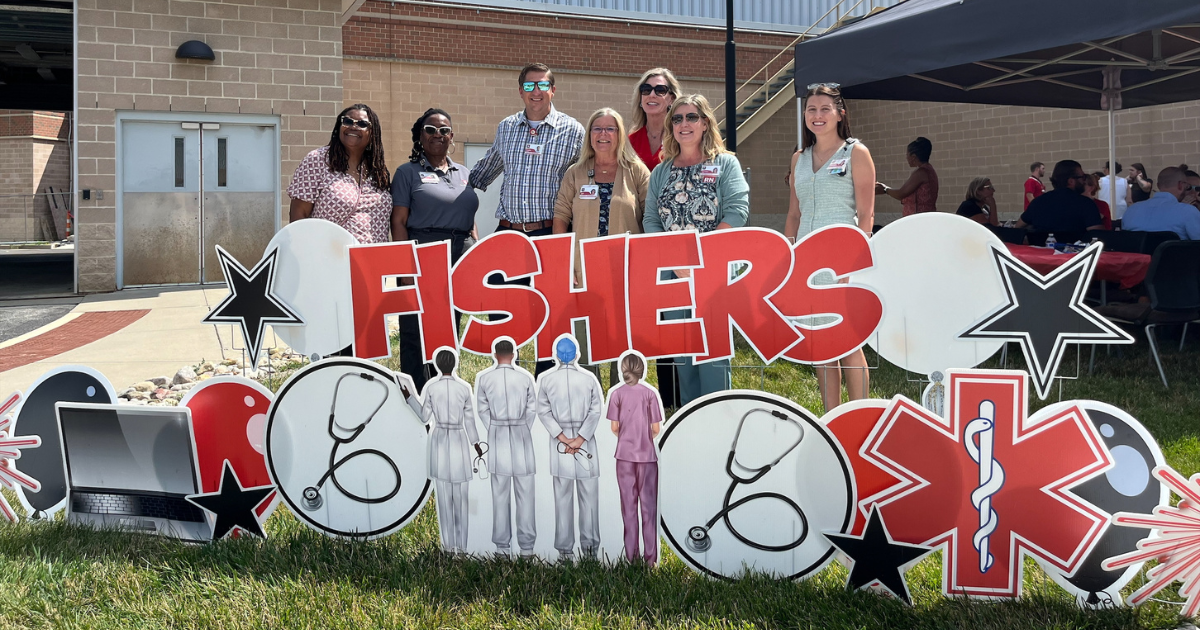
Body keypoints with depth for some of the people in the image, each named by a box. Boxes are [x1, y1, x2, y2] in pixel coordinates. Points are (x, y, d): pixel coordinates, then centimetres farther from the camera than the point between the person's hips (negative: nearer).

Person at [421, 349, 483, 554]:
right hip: (459, 440, 0)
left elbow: (425, 418, 3)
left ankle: (449, 543, 8)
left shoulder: (431, 389, -5)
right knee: (460, 496, 6)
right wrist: (476, 443, 13)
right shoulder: (464, 388, -5)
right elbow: (469, 419, 1)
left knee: (444, 495, 6)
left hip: (439, 441, 0)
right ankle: (461, 543, 8)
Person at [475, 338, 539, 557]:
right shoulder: (525, 377, -4)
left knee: (500, 493, 6)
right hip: (522, 435, -1)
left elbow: (483, 410, 3)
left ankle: (502, 545, 10)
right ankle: (526, 545, 5)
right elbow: (532, 409, 0)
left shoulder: (483, 378, -2)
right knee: (525, 492, 3)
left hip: (497, 435, 1)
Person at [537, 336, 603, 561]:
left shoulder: (545, 379, -1)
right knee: (589, 495, 6)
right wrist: (579, 439, -10)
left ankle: (565, 548, 7)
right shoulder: (589, 379, -2)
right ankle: (589, 546, 6)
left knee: (563, 497, 5)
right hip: (586, 442, -1)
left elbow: (544, 412, -5)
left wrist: (563, 438, -8)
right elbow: (595, 412, -8)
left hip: (558, 442, 1)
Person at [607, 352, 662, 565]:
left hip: (625, 455, 1)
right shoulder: (650, 393, -5)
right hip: (647, 454, -1)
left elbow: (614, 428, -1)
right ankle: (650, 556, 7)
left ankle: (631, 555, 11)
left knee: (628, 505, 8)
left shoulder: (616, 393, -4)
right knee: (649, 505, 5)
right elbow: (656, 429, -3)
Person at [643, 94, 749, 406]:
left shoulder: (726, 164, 5)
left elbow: (737, 211, -8)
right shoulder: (660, 172, 16)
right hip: (672, 275, 4)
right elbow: (650, 221, 8)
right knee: (680, 349, 7)